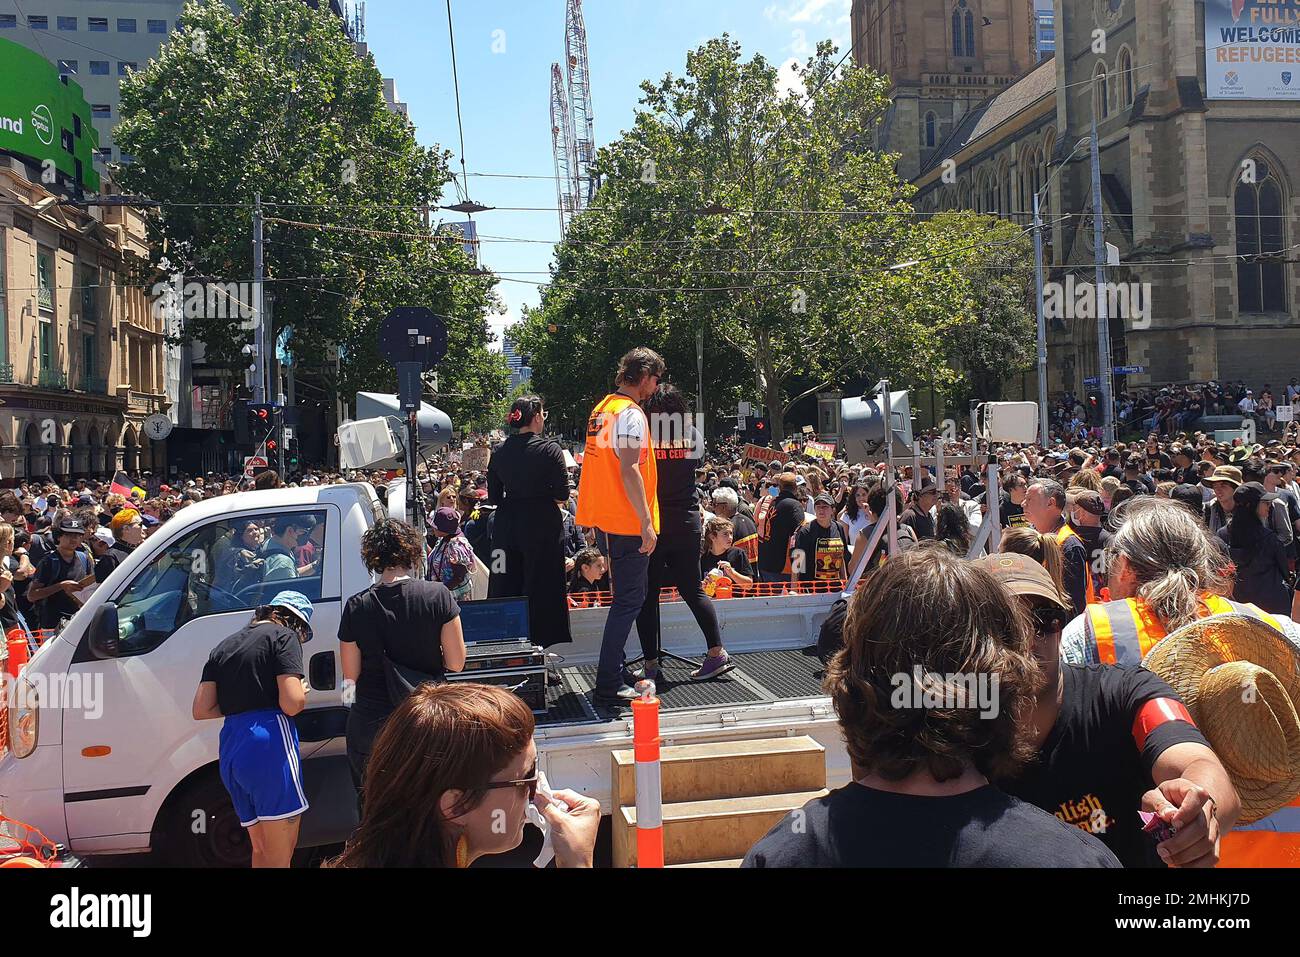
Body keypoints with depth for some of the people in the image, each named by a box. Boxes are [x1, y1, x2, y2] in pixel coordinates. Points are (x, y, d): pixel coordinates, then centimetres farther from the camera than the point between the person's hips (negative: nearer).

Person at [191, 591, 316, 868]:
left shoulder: (224, 646, 21)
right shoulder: (284, 636, 0)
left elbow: (201, 710, 14)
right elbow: (292, 703, -12)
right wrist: (303, 691, 9)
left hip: (230, 749, 7)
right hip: (270, 744, -7)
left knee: (261, 849, 18)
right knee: (280, 853, -3)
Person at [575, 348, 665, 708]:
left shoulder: (602, 408, 15)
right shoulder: (631, 414, -15)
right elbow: (629, 470, -22)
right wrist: (646, 523, -21)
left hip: (604, 520, 10)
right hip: (628, 522, -10)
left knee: (628, 595, 21)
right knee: (629, 600, -4)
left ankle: (615, 668, 30)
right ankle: (608, 686, -3)